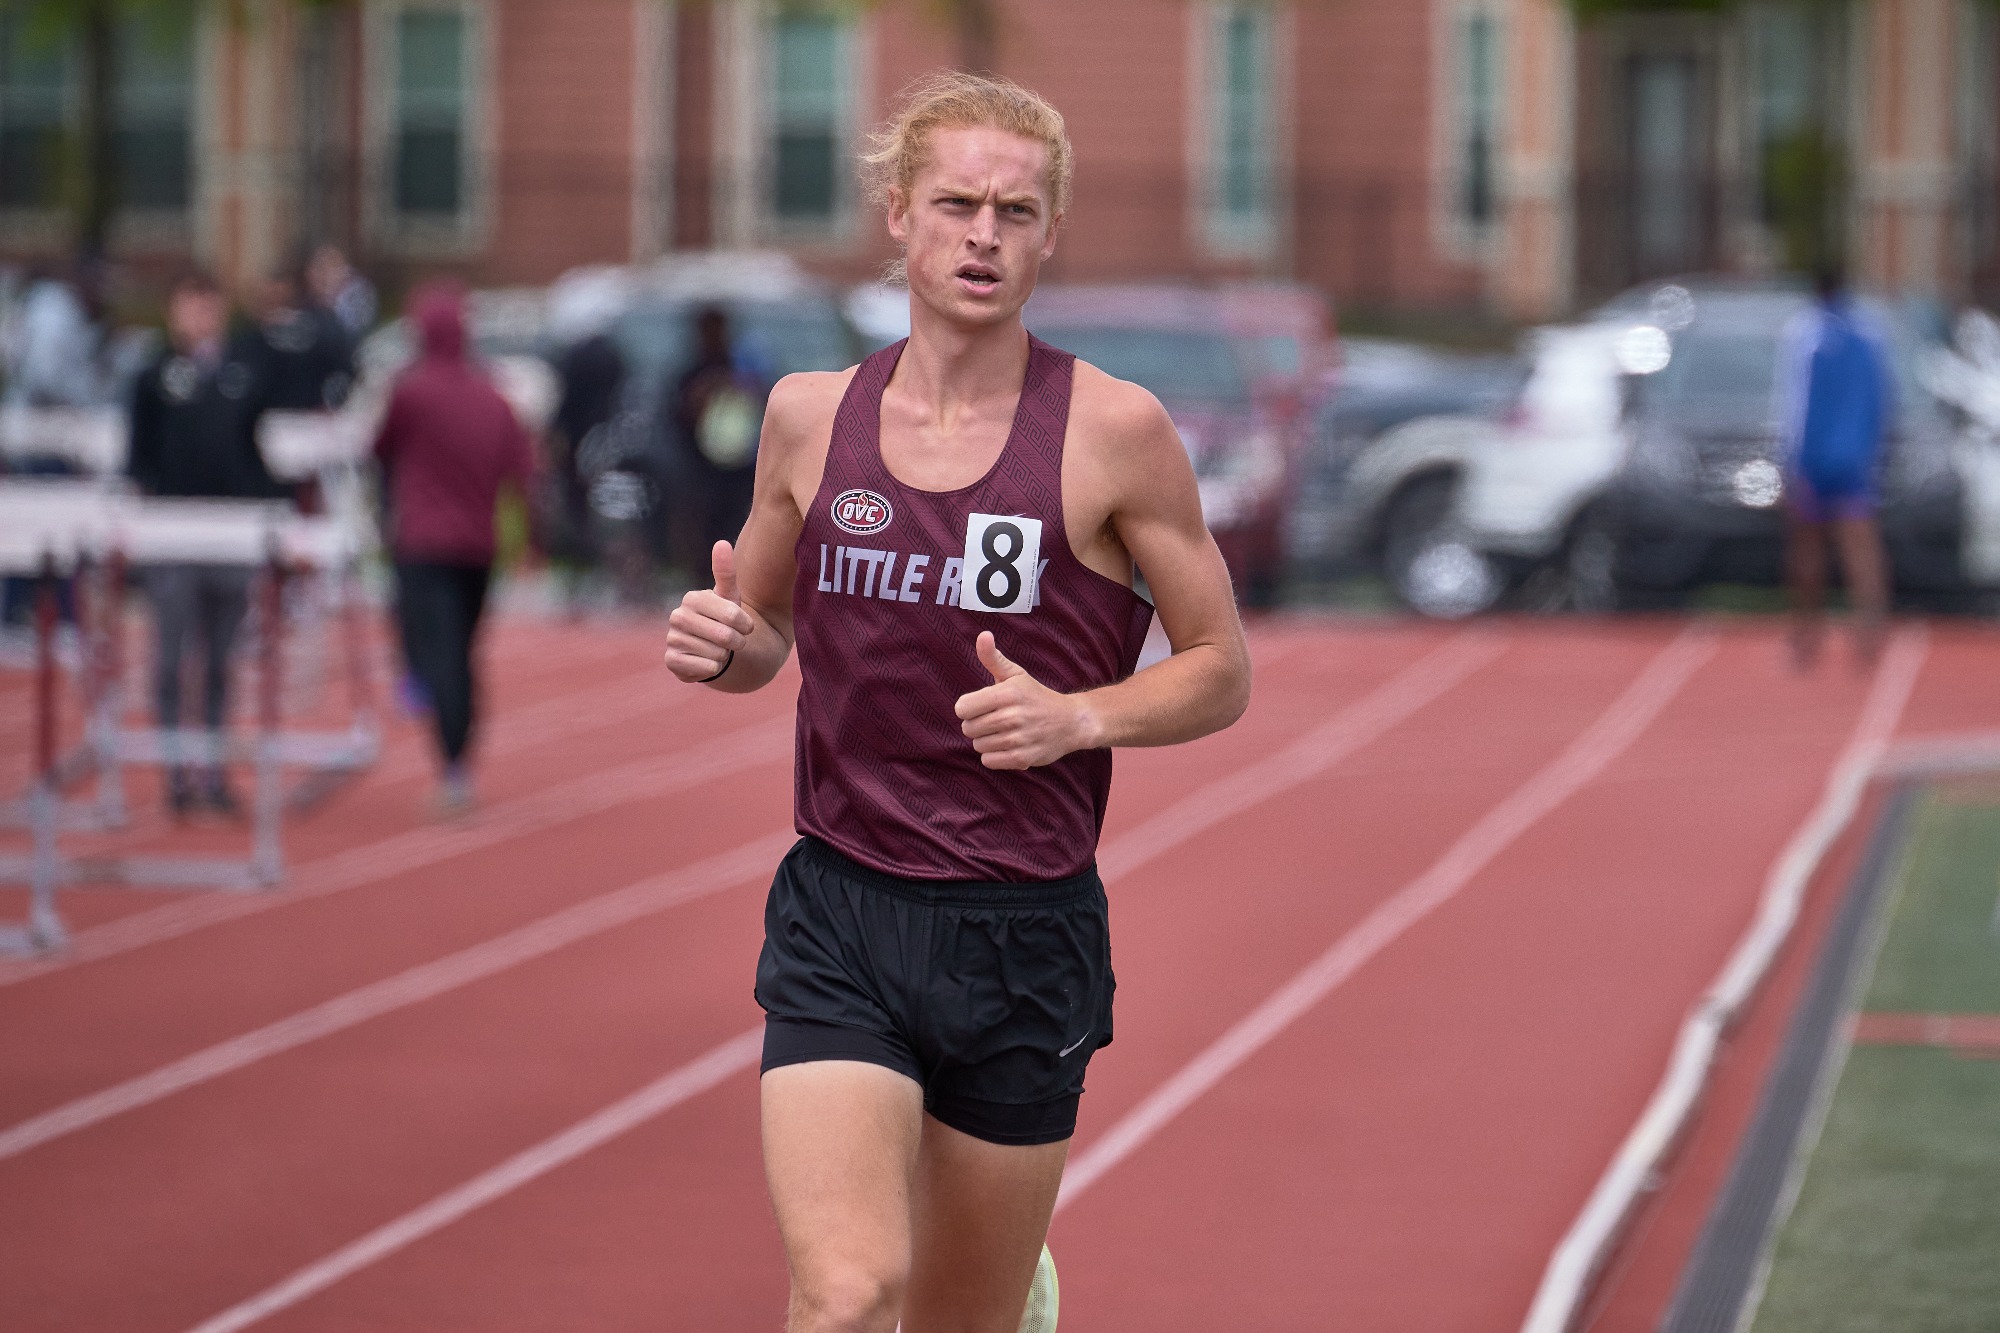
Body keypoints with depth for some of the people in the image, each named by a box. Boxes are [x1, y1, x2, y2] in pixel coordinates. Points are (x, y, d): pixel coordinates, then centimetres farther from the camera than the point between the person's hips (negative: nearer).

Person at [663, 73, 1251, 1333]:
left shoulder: (1114, 430, -6)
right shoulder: (810, 415, 3)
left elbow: (1222, 670, 1)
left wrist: (1078, 718, -17)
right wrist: (724, 642, -5)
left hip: (1025, 937, -1)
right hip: (837, 921, 1)